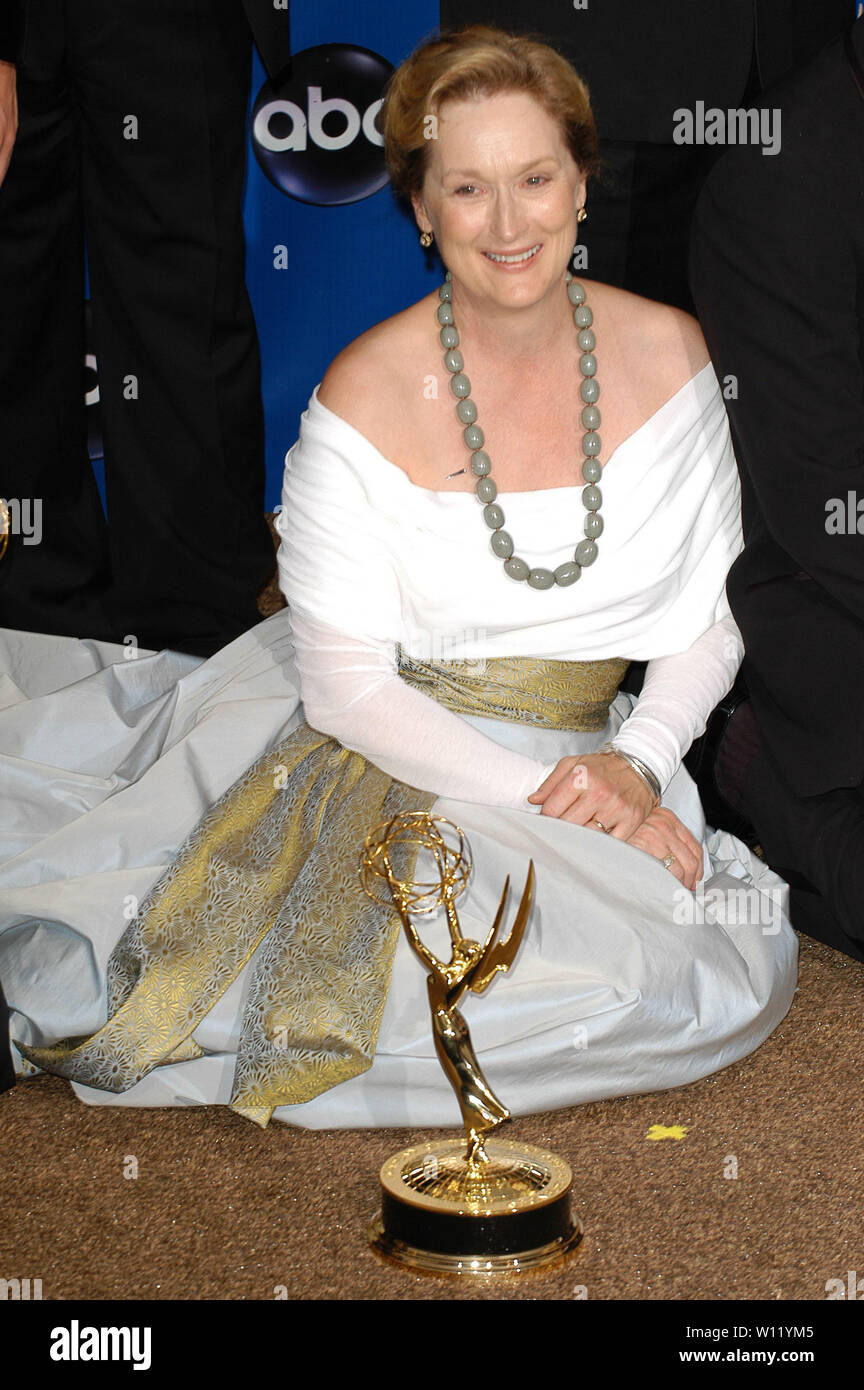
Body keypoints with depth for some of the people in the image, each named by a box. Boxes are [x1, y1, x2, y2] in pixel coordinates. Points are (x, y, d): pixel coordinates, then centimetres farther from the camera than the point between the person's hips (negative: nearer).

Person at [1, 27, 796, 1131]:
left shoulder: (665, 354, -3)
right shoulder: (366, 399, -15)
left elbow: (709, 617, 4)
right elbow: (346, 681, -12)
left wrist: (637, 765, -12)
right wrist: (541, 791, -19)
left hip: (597, 764, 5)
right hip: (399, 763, -5)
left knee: (745, 970, -19)